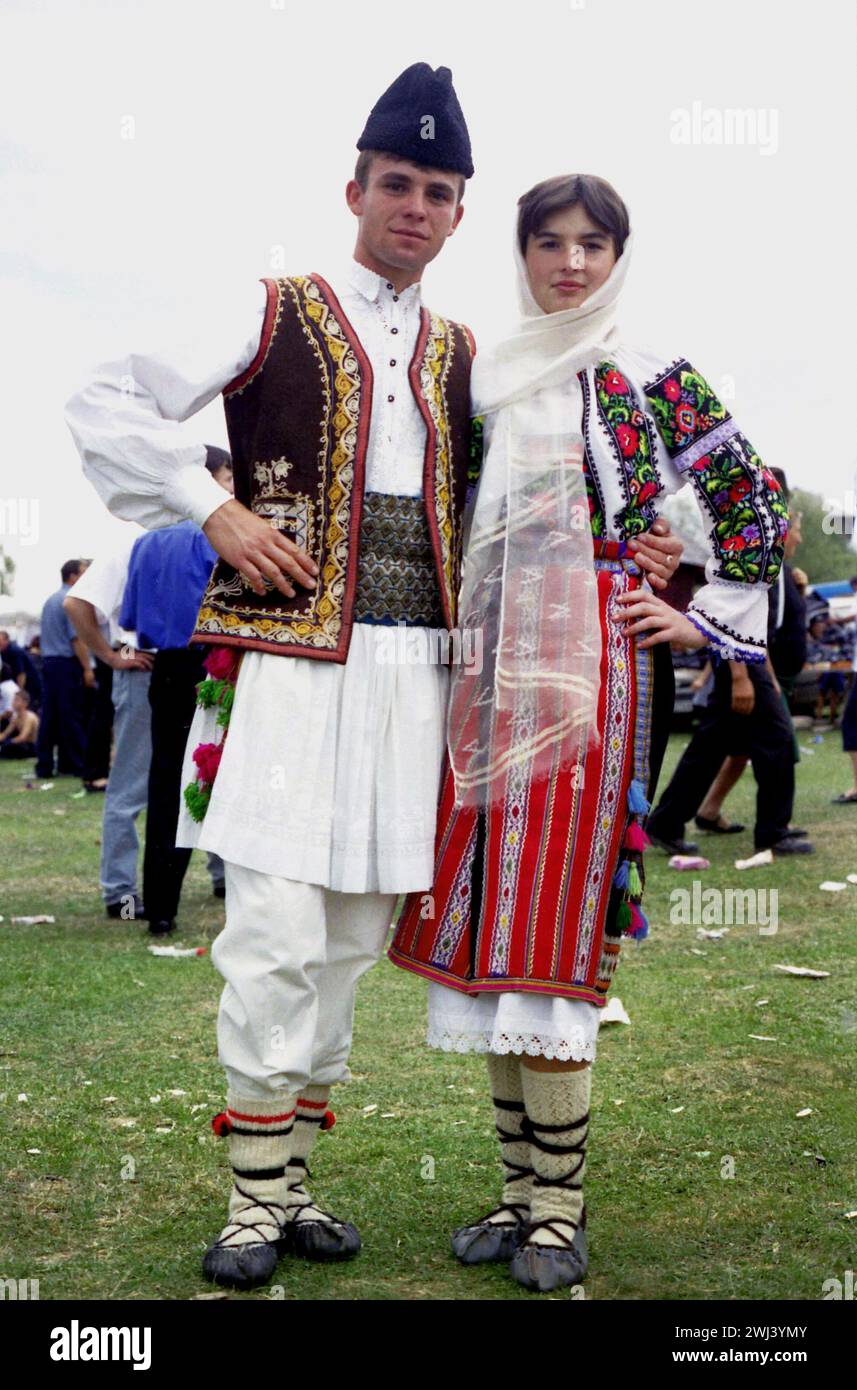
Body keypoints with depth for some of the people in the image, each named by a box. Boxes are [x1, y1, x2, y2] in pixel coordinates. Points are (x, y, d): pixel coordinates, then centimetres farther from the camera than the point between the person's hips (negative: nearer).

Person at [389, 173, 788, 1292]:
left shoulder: (658, 385, 5)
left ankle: (561, 1202, 2)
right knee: (491, 934, 4)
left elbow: (756, 510, 8)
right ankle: (523, 1185, 15)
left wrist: (707, 619, 2)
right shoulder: (488, 383, 16)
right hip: (494, 674, 5)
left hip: (596, 674, -5)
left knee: (552, 932, -9)